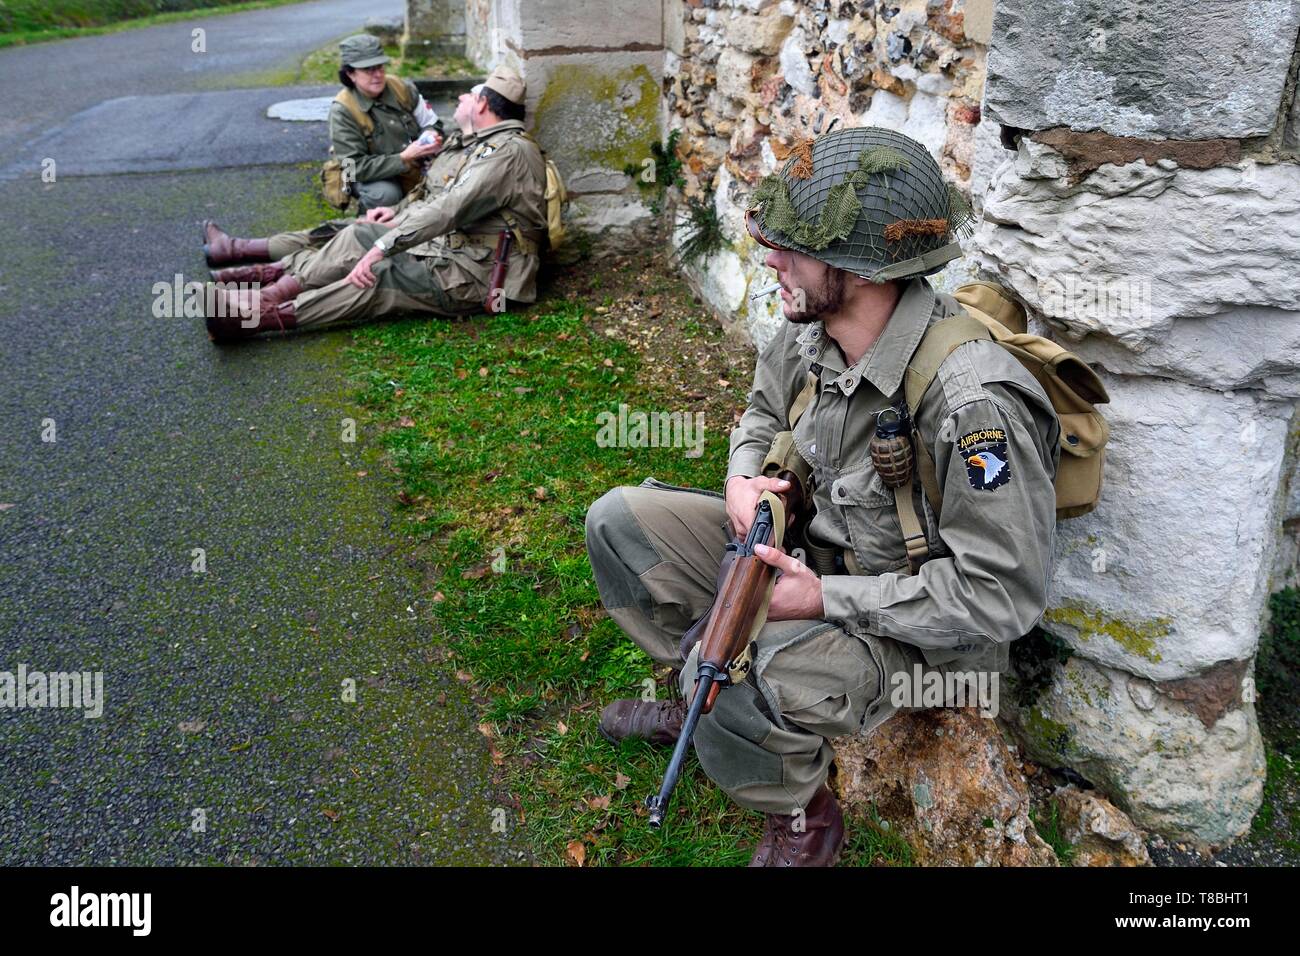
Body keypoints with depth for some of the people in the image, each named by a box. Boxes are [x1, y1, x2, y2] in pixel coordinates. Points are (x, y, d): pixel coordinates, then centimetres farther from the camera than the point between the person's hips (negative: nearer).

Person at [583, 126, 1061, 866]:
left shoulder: (972, 401, -32)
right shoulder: (813, 330, -9)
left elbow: (1002, 595, -28)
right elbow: (765, 413, 14)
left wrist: (826, 600, -28)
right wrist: (744, 478, -10)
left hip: (911, 626, -7)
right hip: (810, 550, 8)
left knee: (733, 681, -35)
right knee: (619, 521, 0)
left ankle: (804, 820, 0)